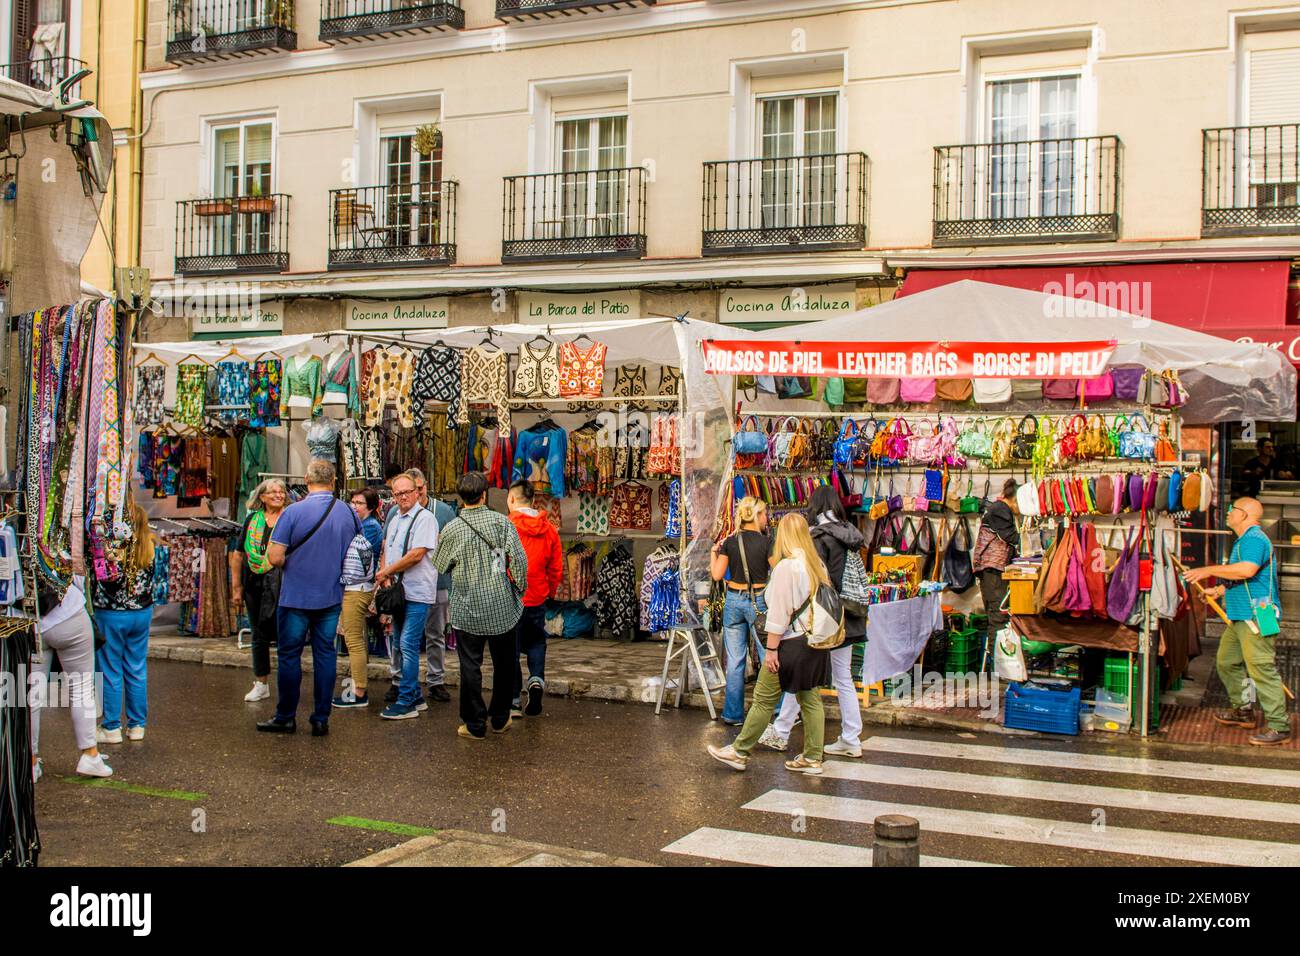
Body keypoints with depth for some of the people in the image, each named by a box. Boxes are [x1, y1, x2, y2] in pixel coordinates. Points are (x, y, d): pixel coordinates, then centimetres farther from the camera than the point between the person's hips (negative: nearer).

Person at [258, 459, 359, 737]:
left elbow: (275, 557, -16)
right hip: (332, 597, 4)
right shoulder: (349, 513, 0)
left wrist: (288, 563, 5)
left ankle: (286, 718, 15)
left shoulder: (294, 511, -13)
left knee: (290, 655, 7)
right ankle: (321, 719, 11)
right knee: (325, 654, 8)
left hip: (296, 597, -4)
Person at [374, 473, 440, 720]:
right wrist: (385, 576, -1)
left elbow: (416, 554, -17)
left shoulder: (424, 518, -10)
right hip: (397, 590, 9)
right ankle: (415, 696, 22)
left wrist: (386, 571, -10)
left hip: (417, 592, -9)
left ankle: (406, 702, -7)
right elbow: (386, 550, 19)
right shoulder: (395, 520, 17)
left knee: (408, 645, -10)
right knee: (402, 645, 12)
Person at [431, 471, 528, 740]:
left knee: (470, 667, 7)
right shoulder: (502, 522, -5)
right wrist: (518, 590, 5)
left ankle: (475, 725, 11)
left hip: (468, 609, -1)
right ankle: (500, 719, 25)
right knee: (504, 664, 15)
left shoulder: (452, 529, -7)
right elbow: (519, 559, -8)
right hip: (502, 606, 1)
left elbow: (439, 566, 4)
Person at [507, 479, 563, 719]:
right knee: (536, 642, 21)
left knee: (510, 649, 7)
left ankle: (513, 701, 11)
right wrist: (550, 592, 21)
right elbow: (556, 569, 6)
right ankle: (536, 679, -3)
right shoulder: (549, 529, 0)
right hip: (537, 599, 3)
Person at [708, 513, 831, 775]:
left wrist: (771, 648, -12)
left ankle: (739, 753, 9)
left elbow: (779, 612, -16)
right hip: (814, 640, 7)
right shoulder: (818, 565, 5)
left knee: (764, 700, 1)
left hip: (791, 643, -7)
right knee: (811, 699, 11)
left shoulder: (786, 566, -15)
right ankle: (812, 758, 14)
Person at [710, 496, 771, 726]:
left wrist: (714, 553, 16)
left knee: (735, 660, 7)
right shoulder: (765, 542, -8)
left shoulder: (730, 542, 0)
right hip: (759, 601, -3)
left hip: (734, 601, 3)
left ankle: (733, 714, 11)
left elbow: (717, 575, 1)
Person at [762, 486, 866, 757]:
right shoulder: (849, 534, 9)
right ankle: (850, 740, 13)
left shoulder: (820, 537, -14)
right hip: (847, 618, 7)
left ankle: (780, 732, 12)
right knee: (843, 678, 11)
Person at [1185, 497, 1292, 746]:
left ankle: (1279, 727, -9)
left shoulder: (1254, 538, -14)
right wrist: (1219, 591, 29)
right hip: (1240, 616, 11)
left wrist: (1209, 570, -23)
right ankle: (1242, 711, 29)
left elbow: (1247, 569, -31)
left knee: (1261, 668, -12)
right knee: (1226, 662, 18)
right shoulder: (1245, 540, 21)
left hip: (1255, 615, -11)